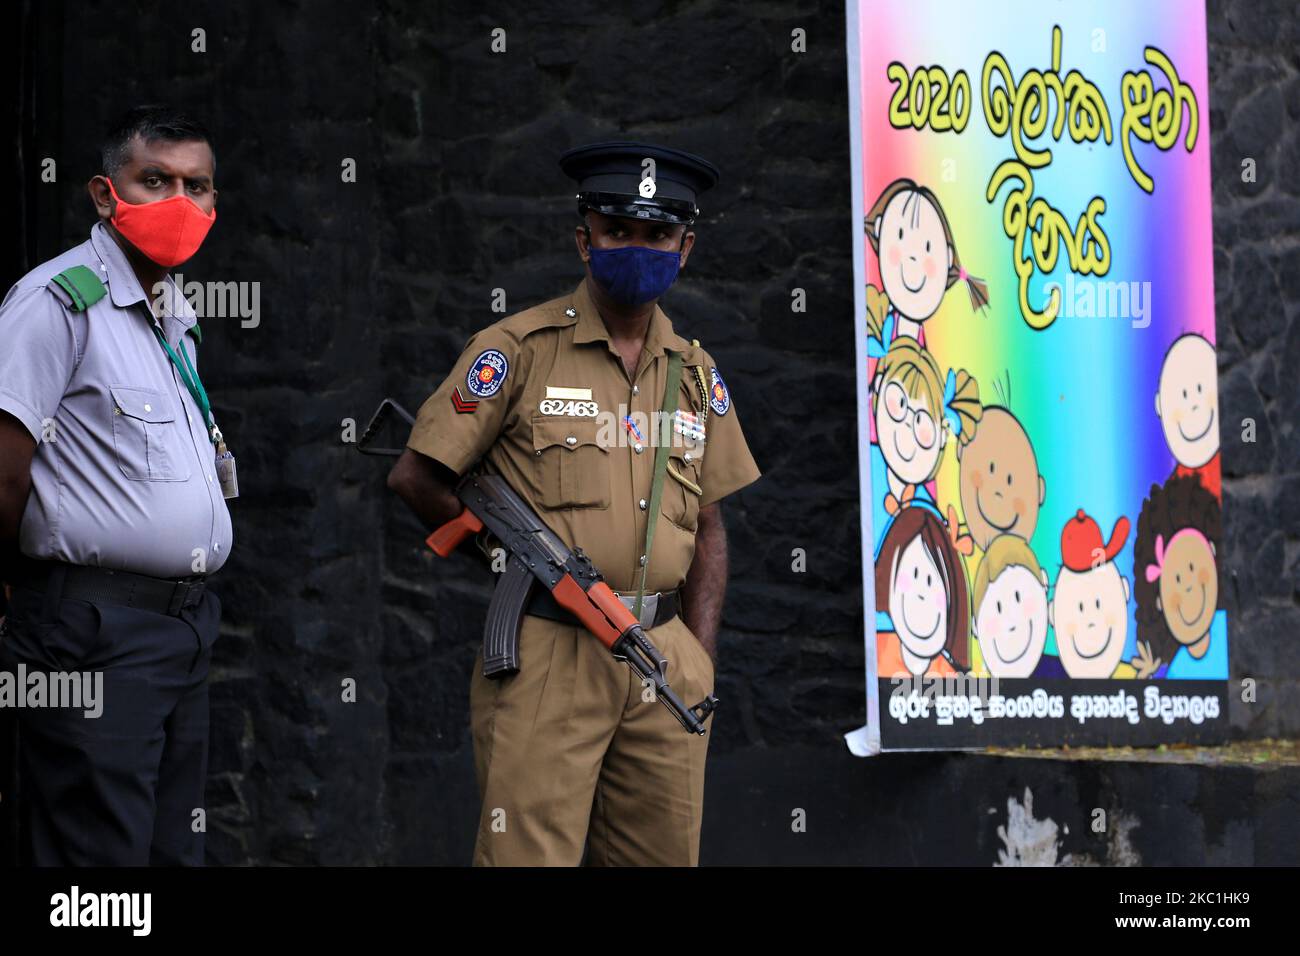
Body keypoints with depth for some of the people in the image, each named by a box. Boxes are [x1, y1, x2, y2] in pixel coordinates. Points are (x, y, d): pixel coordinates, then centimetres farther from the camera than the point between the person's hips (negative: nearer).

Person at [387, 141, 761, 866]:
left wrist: (700, 663, 8)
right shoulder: (520, 351, -2)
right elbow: (416, 479, -1)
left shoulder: (696, 373, 14)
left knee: (666, 852, 7)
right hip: (548, 653, -5)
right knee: (532, 854, -8)